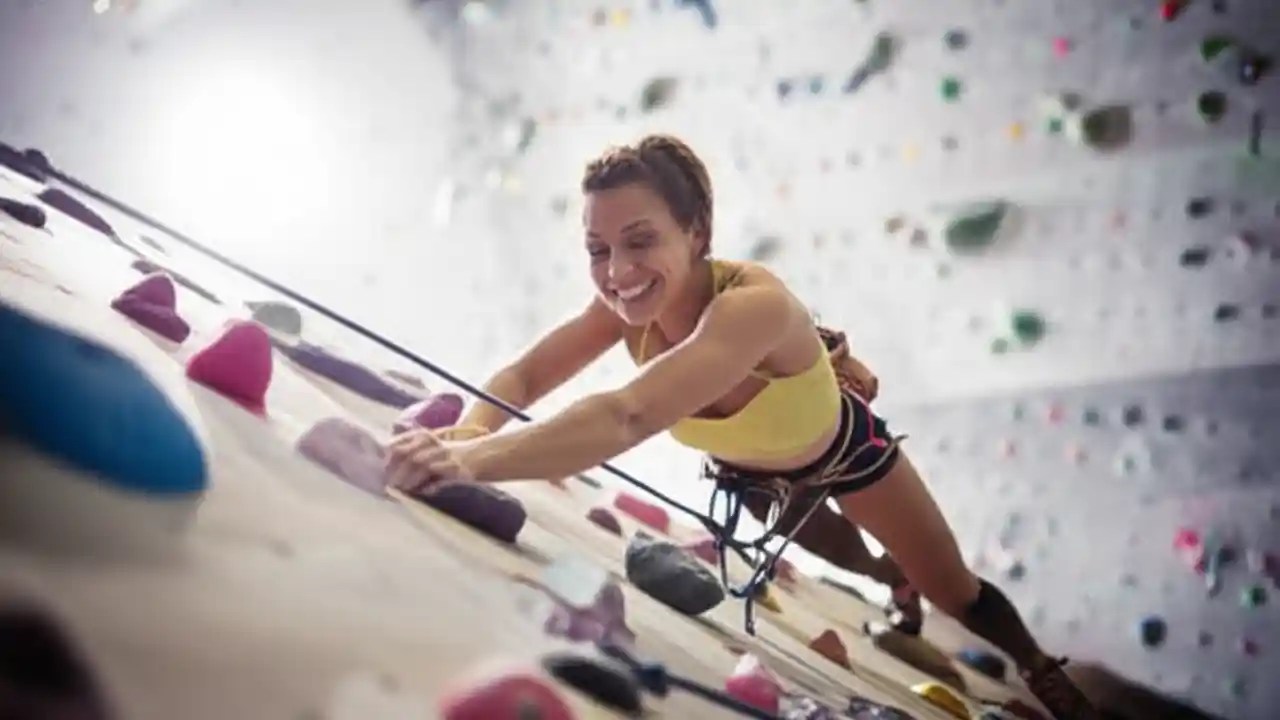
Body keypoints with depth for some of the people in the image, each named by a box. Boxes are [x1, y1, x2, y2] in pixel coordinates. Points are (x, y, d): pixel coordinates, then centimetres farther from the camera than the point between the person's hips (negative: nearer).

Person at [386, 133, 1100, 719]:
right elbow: (521, 378, -31)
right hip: (746, 468, 5)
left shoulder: (756, 305, -51)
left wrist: (475, 460, -74)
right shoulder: (628, 305, -32)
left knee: (958, 598, 15)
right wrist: (462, 445, -54)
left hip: (842, 451, -5)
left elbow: (626, 418, -63)